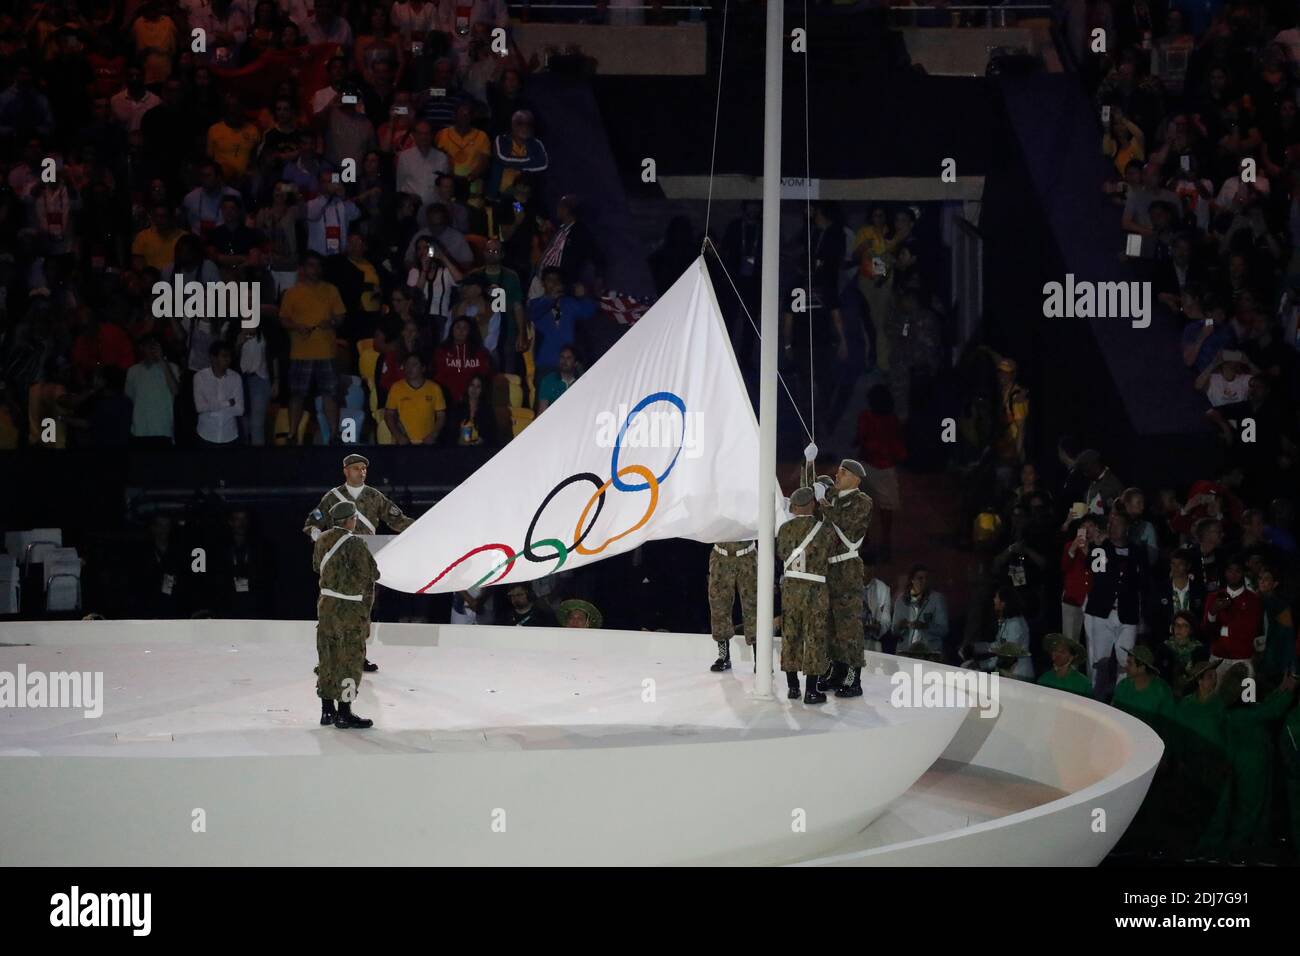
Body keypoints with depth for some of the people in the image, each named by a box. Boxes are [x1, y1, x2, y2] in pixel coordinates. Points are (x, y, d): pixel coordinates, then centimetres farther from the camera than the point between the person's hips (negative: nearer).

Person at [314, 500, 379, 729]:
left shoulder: (322, 540, 5)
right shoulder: (354, 544, -19)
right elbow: (372, 573, -17)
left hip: (326, 605, 8)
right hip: (350, 609, -8)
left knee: (328, 657, 14)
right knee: (350, 660, 0)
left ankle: (327, 710, 21)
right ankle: (344, 714, 2)